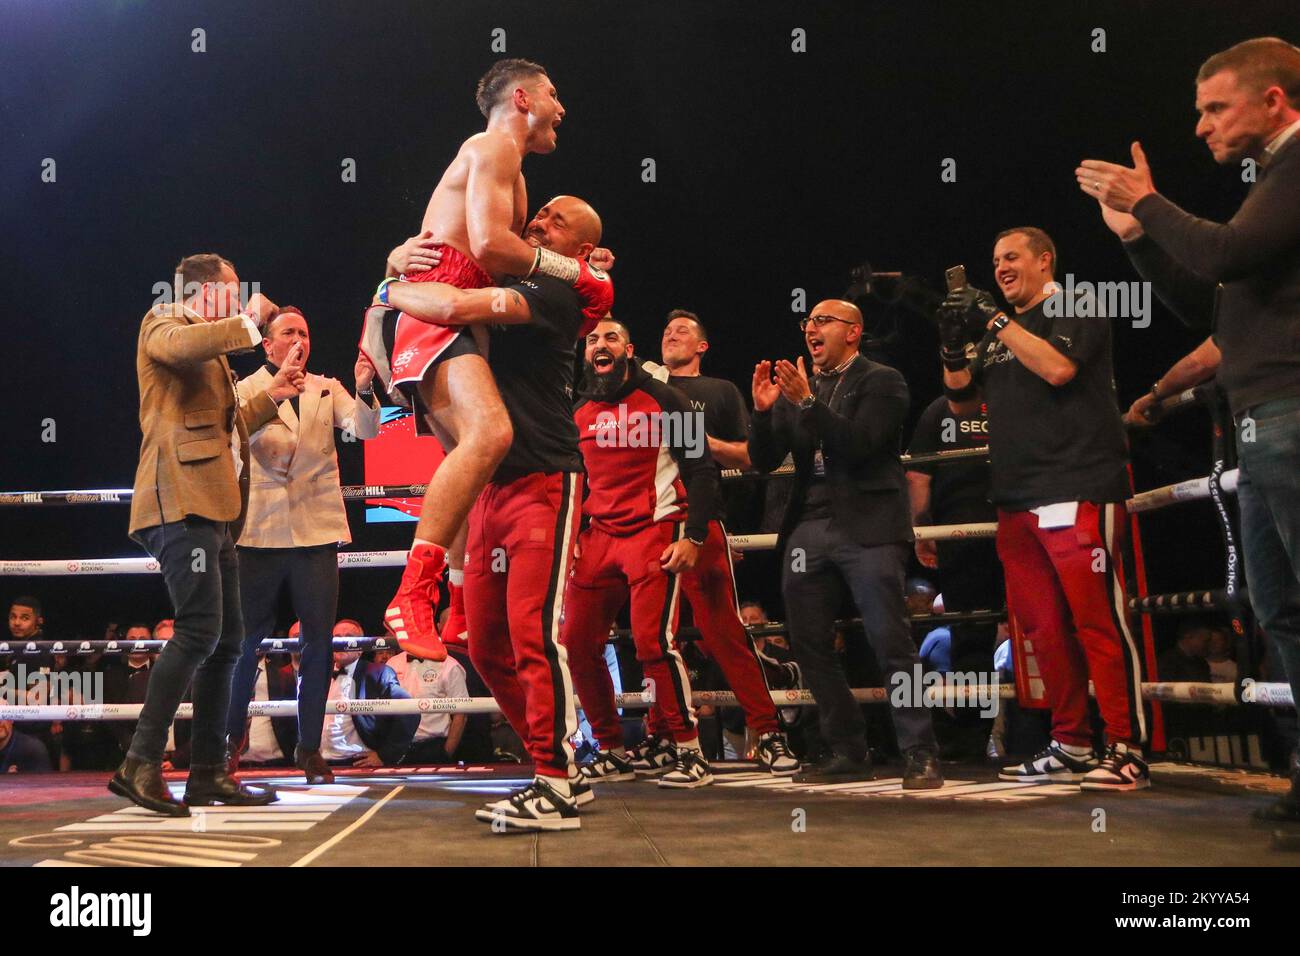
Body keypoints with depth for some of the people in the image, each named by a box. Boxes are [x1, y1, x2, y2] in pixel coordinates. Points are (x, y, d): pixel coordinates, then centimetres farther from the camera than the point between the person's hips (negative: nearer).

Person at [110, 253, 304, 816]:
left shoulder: (212, 349, 29)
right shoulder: (162, 324, 2)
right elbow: (182, 345, -24)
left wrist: (270, 397, 25)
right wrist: (250, 321, -12)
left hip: (213, 508, 10)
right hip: (181, 499, -10)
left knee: (226, 641, 8)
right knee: (199, 630, -19)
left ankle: (208, 773, 12)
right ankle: (140, 764, -17)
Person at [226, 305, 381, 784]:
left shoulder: (327, 389, 11)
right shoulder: (247, 389, 5)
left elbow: (365, 430, -4)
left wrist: (364, 390, -23)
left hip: (316, 528, 2)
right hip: (261, 529, -2)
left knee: (318, 641, 1)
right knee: (247, 637, 4)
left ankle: (309, 747, 11)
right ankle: (233, 732, 27)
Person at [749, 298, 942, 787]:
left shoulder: (882, 381, 3)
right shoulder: (794, 388, 16)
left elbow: (859, 444, -12)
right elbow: (763, 461, 10)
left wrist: (808, 402, -18)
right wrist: (763, 410, -6)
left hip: (867, 527, -5)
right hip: (809, 529, 6)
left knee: (891, 643, -10)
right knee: (810, 646, 5)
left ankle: (920, 755, -3)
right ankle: (848, 752, 16)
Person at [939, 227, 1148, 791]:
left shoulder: (1077, 311, 2)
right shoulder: (1000, 334, 22)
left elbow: (1057, 367, -16)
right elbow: (962, 400, 22)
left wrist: (996, 321, -10)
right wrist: (955, 345, 5)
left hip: (1078, 492, -7)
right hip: (1017, 500, 8)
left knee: (1099, 622, -10)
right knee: (1043, 628, 7)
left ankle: (1128, 751, -7)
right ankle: (1071, 748, 15)